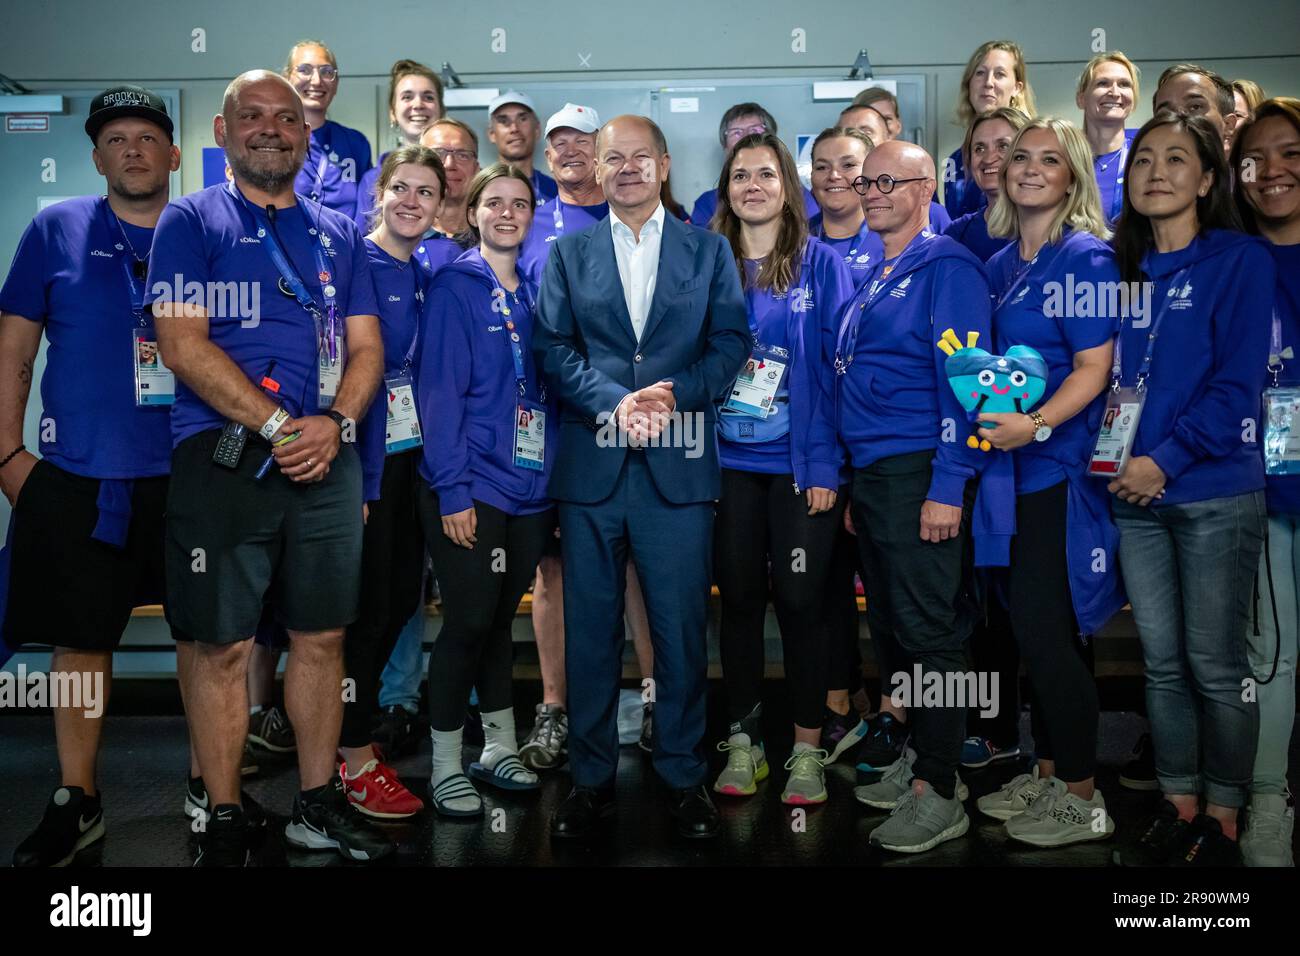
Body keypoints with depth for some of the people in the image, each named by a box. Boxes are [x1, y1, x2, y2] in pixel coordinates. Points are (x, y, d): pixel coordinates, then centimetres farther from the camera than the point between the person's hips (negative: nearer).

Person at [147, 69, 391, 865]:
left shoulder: (339, 233, 16)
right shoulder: (192, 220, 4)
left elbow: (367, 348, 11)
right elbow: (183, 344, -7)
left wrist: (334, 422, -8)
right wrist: (276, 426, -14)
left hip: (327, 461, 4)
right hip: (223, 460, -3)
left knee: (322, 638, 8)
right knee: (222, 645, 1)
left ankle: (320, 804, 22)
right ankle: (225, 822, 14)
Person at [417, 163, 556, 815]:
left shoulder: (533, 295, 12)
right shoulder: (454, 287, -5)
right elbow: (440, 391, -11)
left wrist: (551, 479, 7)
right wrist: (453, 489, -17)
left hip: (529, 486, 6)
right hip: (471, 488, -5)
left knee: (500, 618, 14)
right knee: (468, 622, -2)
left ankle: (498, 749, 27)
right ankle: (446, 767, 12)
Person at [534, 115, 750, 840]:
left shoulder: (708, 249, 11)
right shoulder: (569, 253, 12)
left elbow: (731, 339, 3)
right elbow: (554, 347, 2)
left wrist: (674, 396, -14)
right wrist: (615, 403, -13)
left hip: (679, 463, 0)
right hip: (591, 463, 1)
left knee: (683, 628, 4)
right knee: (590, 629, 6)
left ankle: (685, 775, 19)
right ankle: (592, 778, 20)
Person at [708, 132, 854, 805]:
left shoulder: (821, 264, 1)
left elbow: (838, 365, -3)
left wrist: (827, 463, -10)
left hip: (800, 464, -2)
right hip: (728, 463, 2)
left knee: (798, 601, 1)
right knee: (739, 599, 8)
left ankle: (807, 749, 15)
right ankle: (743, 743, 21)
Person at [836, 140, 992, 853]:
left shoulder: (946, 267, -7)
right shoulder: (872, 277, 19)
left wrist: (948, 487, -20)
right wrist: (852, 482, 17)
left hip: (918, 475, -8)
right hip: (870, 474, 8)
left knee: (927, 632, -4)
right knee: (889, 626, 14)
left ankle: (939, 794, 6)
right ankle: (919, 756, 28)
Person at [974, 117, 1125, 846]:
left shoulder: (1086, 256, -7)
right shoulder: (1002, 264, 14)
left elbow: (1093, 368, -14)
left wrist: (1036, 425, -27)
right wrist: (987, 413, 7)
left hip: (1060, 468, -7)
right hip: (1011, 465, 7)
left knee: (1047, 631, -6)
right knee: (1039, 629, 12)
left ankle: (1083, 799, 9)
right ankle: (1047, 774, 25)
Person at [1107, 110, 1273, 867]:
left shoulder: (1242, 259, -3)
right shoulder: (1128, 269, 12)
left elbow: (1238, 385, -11)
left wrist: (1167, 460, -17)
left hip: (1215, 497, -5)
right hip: (1137, 497, 5)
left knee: (1215, 666, 1)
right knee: (1162, 661, 11)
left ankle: (1223, 819, 16)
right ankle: (1179, 806, 23)